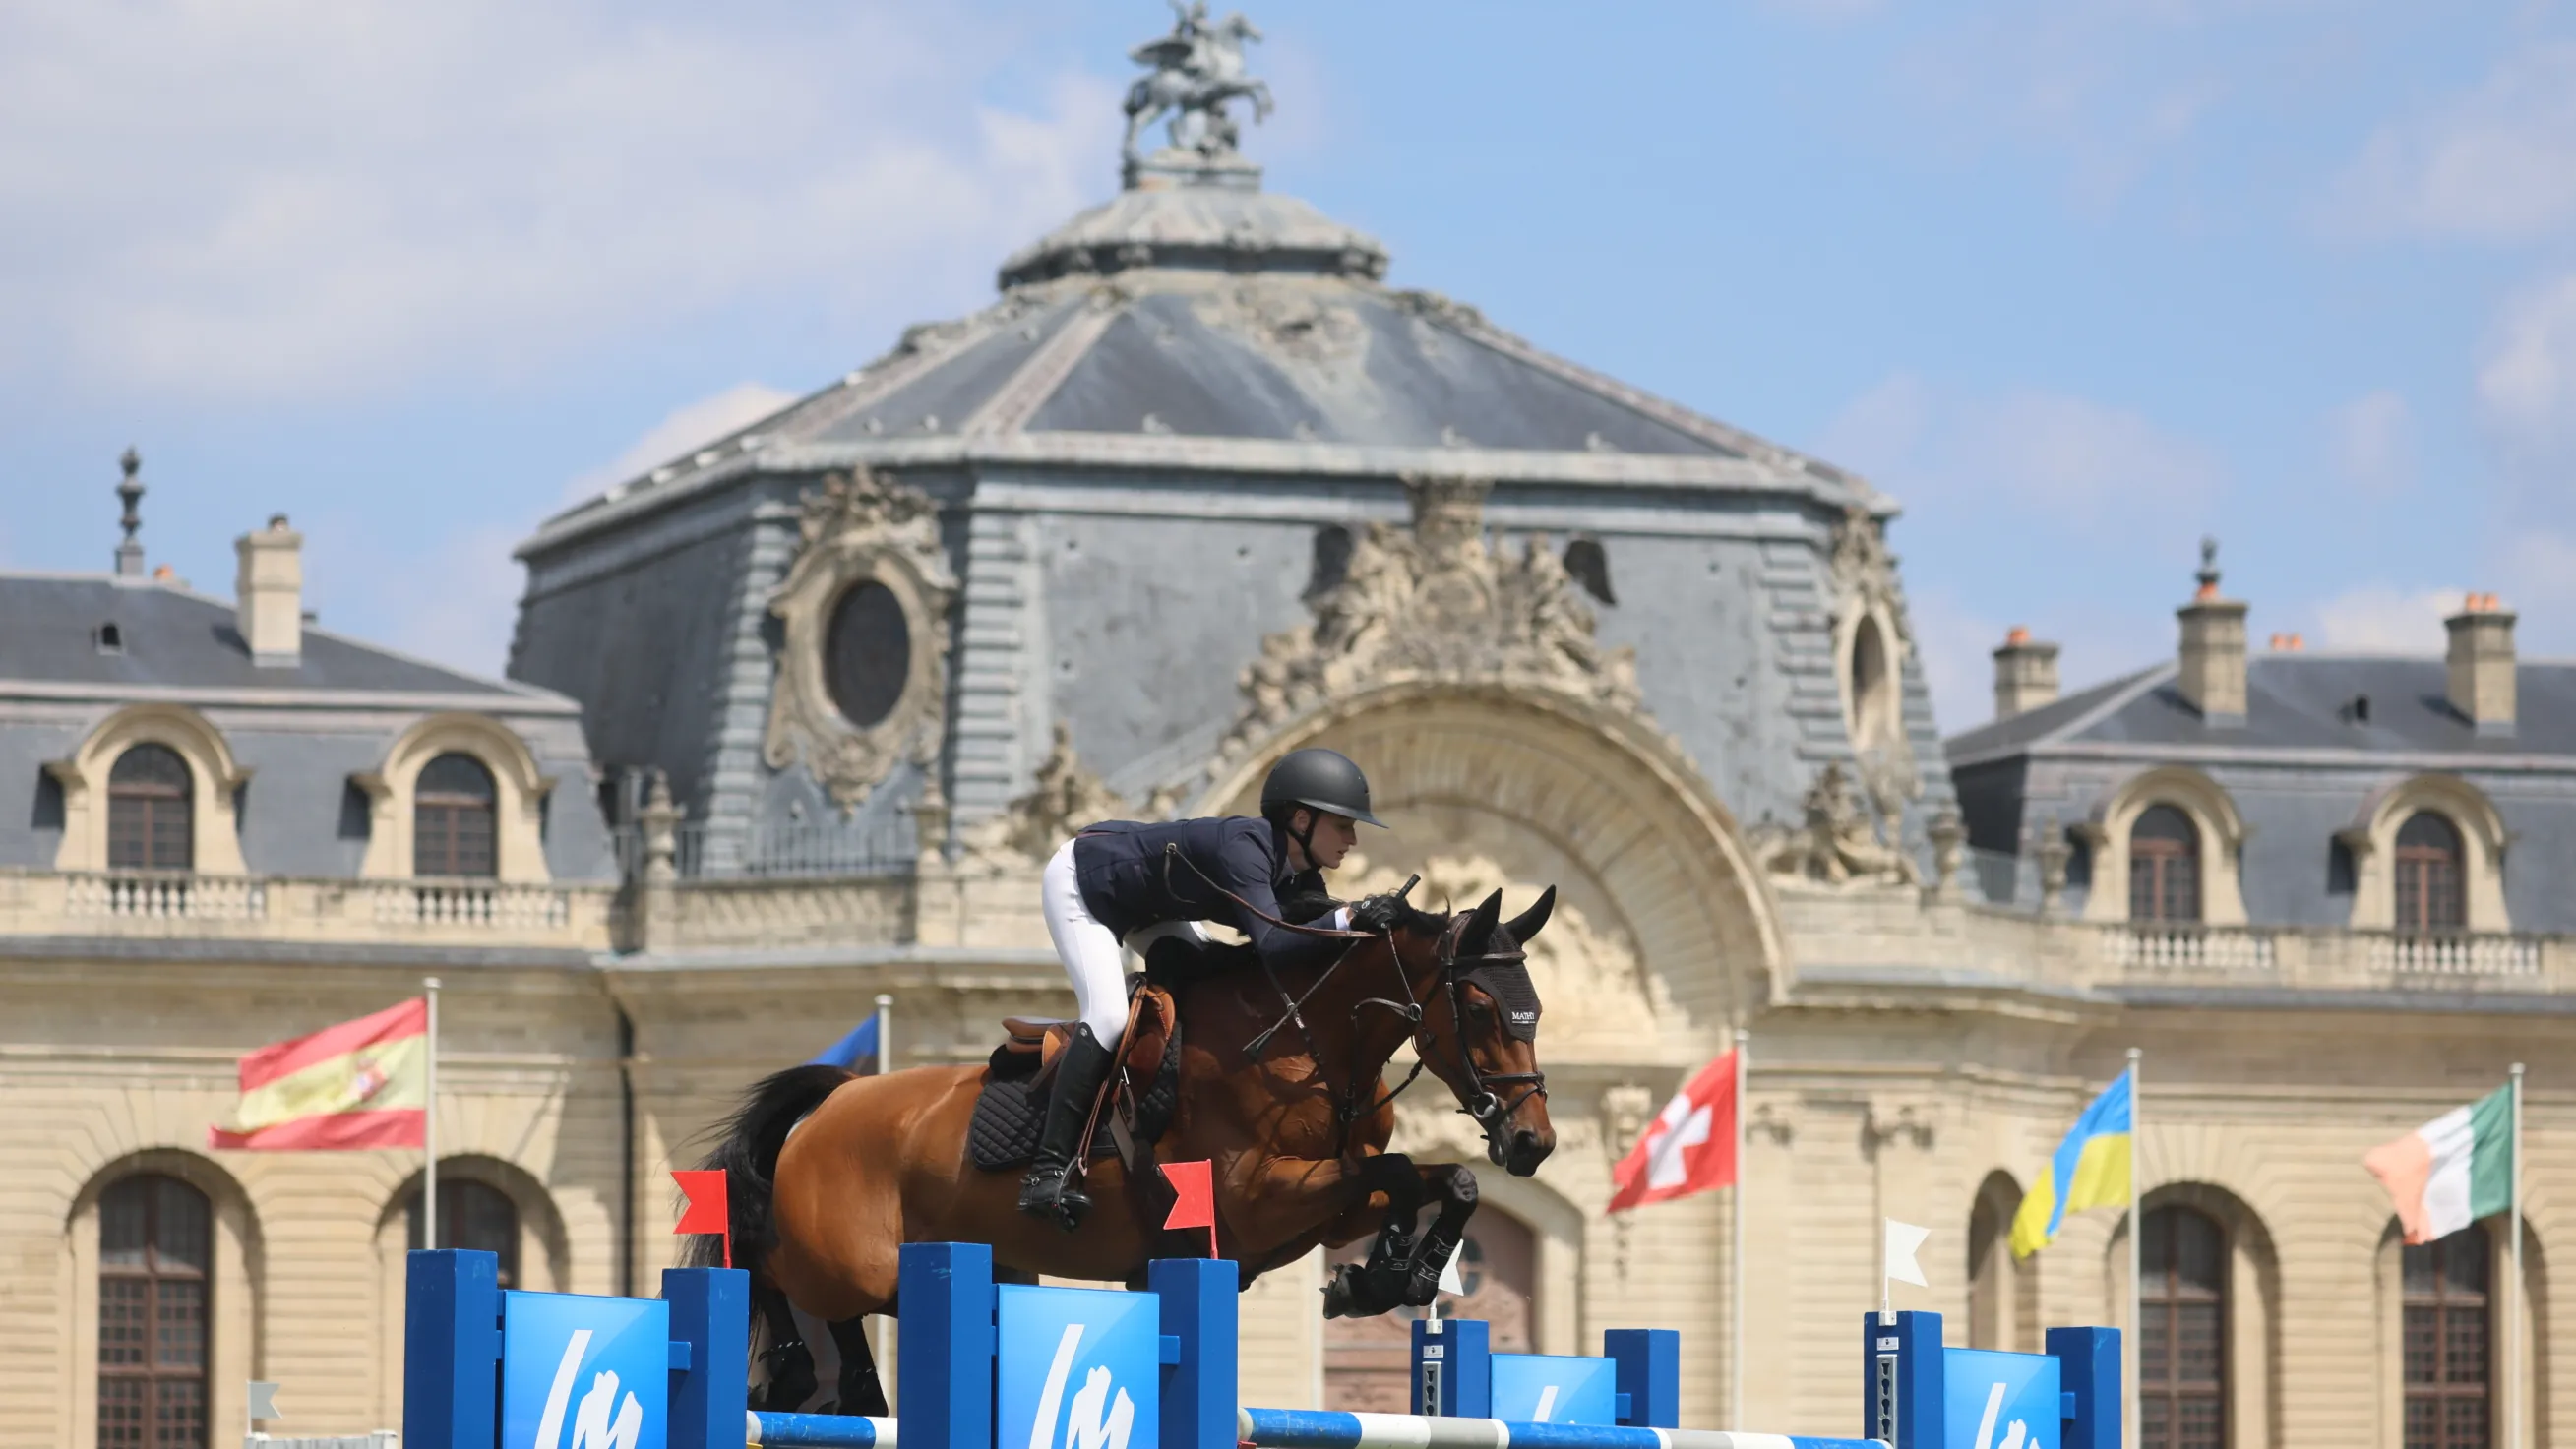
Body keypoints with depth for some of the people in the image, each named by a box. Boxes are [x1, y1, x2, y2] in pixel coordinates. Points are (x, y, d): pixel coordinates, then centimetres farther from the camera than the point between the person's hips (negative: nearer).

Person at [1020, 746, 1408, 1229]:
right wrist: (1350, 918, -51)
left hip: (1142, 906, 10)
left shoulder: (1299, 879, -8)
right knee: (1108, 1015, -24)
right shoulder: (1244, 847, -36)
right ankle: (1048, 1169, -26)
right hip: (1078, 881, -10)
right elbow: (1274, 947, -47)